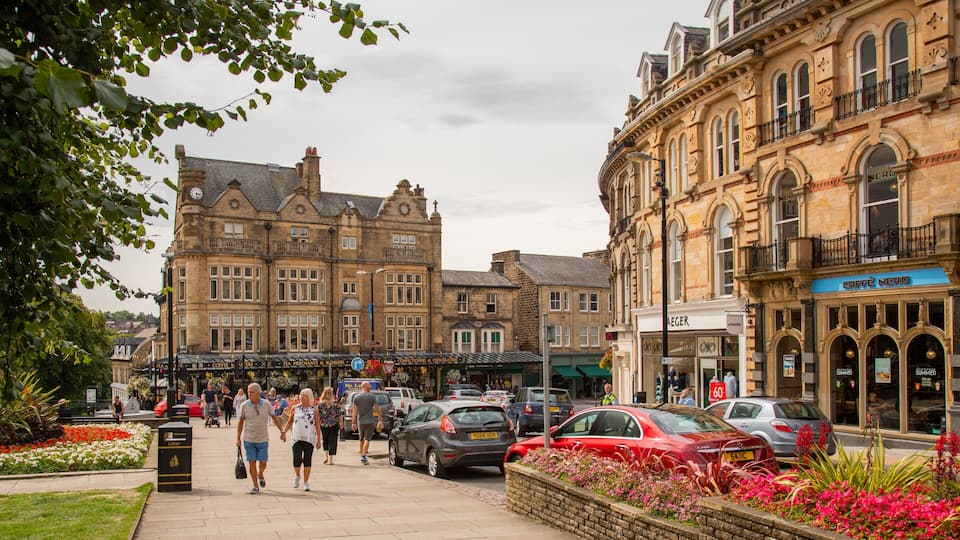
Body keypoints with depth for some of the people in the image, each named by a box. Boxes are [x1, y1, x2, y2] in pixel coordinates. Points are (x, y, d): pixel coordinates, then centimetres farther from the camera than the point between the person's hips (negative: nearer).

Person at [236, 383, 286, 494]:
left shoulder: (266, 404, -5)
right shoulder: (244, 405, -5)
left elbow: (274, 418, 6)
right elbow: (240, 422, 3)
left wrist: (282, 431, 5)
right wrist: (238, 438, 4)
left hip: (263, 439, 0)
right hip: (249, 439, 0)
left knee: (263, 463, 2)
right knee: (252, 462, -1)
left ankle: (260, 475, 35)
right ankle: (255, 486, 9)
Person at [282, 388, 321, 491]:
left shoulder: (314, 410, 3)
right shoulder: (295, 408, 6)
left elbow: (317, 426, 4)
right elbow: (289, 422, 11)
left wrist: (319, 440, 0)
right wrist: (283, 432, -3)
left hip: (309, 439, 0)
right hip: (297, 438, 0)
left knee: (307, 461, 1)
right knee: (297, 460, -8)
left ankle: (306, 482, 12)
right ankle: (297, 476, 20)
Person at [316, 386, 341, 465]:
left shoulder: (320, 405, -6)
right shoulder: (335, 403, -7)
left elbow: (318, 417, -4)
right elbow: (339, 415, -5)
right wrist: (341, 423, 7)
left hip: (323, 426, 1)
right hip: (334, 426, -1)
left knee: (325, 441, 21)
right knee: (332, 442, 6)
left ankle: (325, 456, 10)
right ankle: (330, 459, 4)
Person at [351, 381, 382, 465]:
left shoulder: (356, 397, 1)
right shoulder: (372, 397, -4)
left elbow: (355, 410, -3)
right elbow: (377, 409, -5)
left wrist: (353, 422, -2)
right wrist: (380, 420, 1)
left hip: (360, 421, 3)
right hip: (370, 421, -3)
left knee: (361, 439, 18)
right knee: (367, 439, -4)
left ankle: (362, 455, 27)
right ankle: (363, 456, -15)